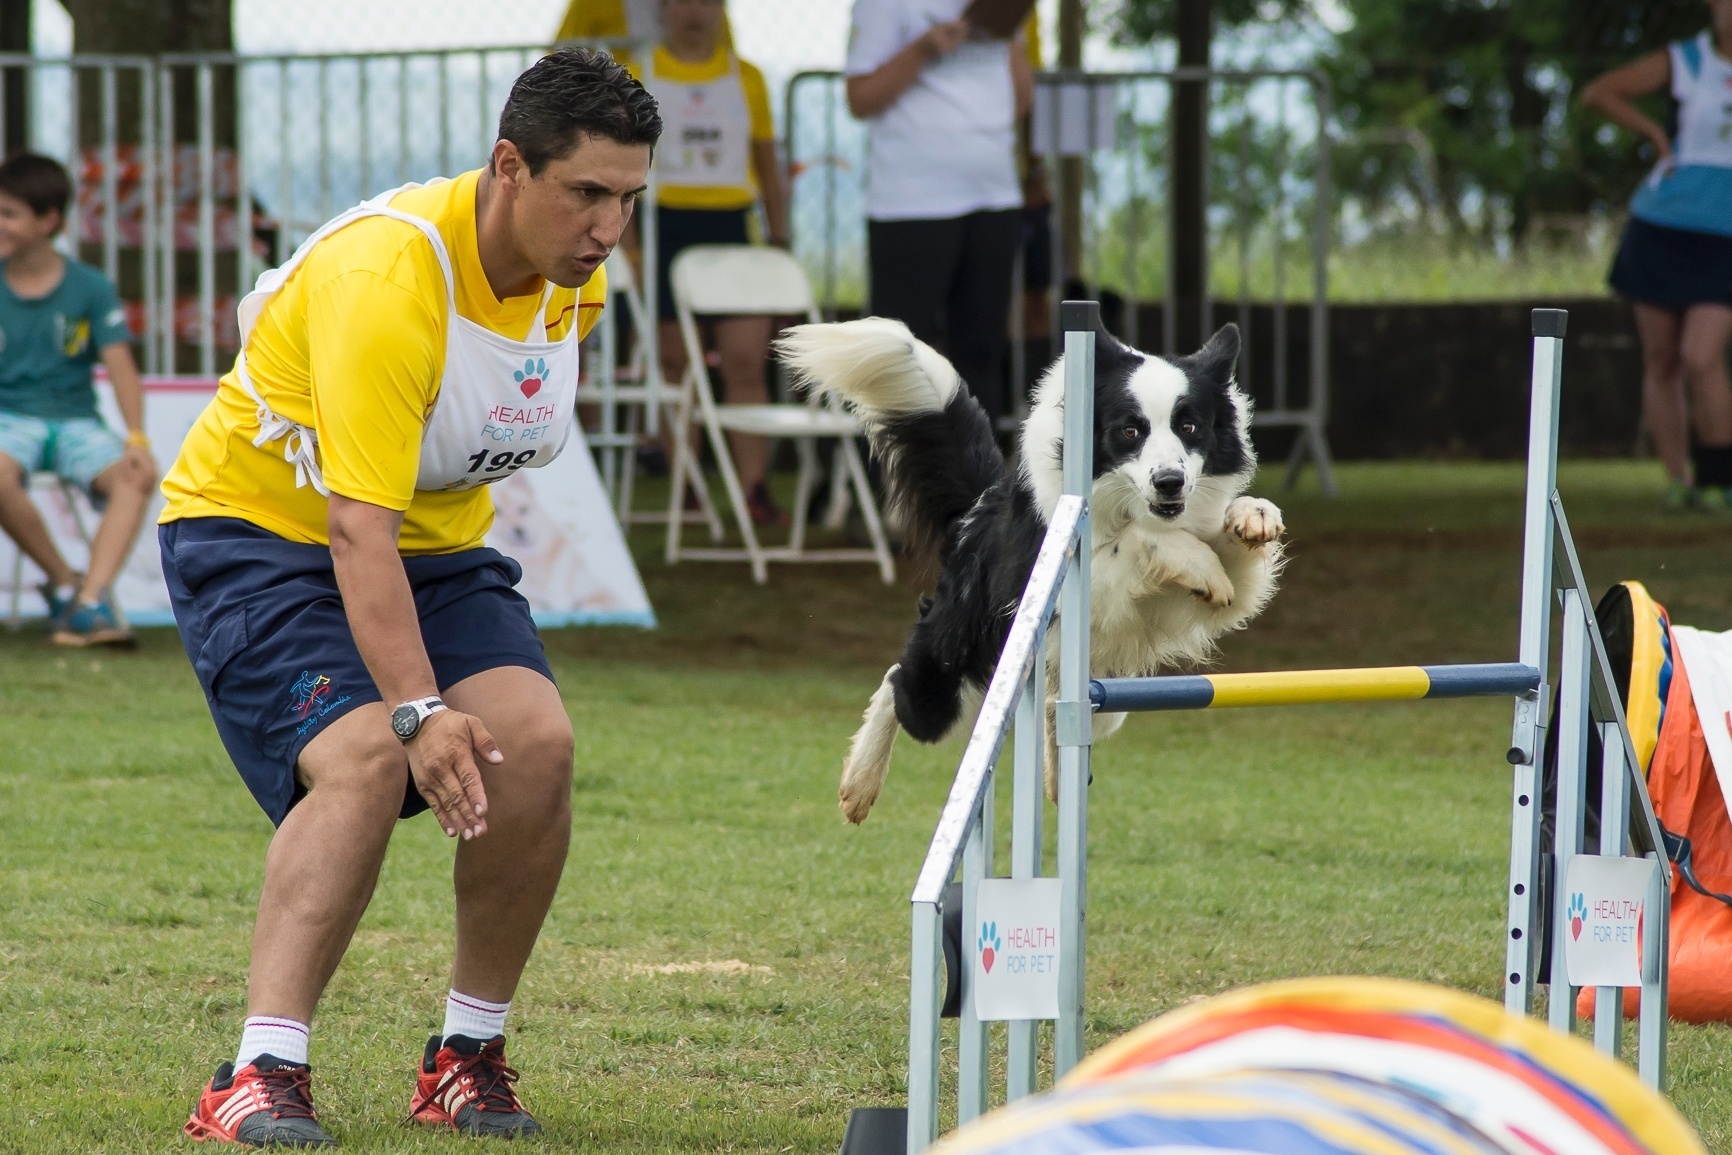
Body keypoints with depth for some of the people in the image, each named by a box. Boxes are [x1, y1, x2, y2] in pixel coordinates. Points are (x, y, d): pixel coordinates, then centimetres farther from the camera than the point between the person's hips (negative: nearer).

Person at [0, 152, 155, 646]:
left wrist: (137, 439, -20)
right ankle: (65, 582, -17)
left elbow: (119, 364, -6)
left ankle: (89, 604, -39)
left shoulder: (89, 287, 1)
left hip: (75, 420, 0)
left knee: (134, 476, -31)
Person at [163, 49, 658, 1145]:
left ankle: (468, 1060, -4)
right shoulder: (388, 277, -32)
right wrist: (418, 709, -44)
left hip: (435, 540, 7)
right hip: (260, 529, -7)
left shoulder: (577, 276, -6)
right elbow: (359, 530, -37)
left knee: (535, 745, -16)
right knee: (364, 759, -30)